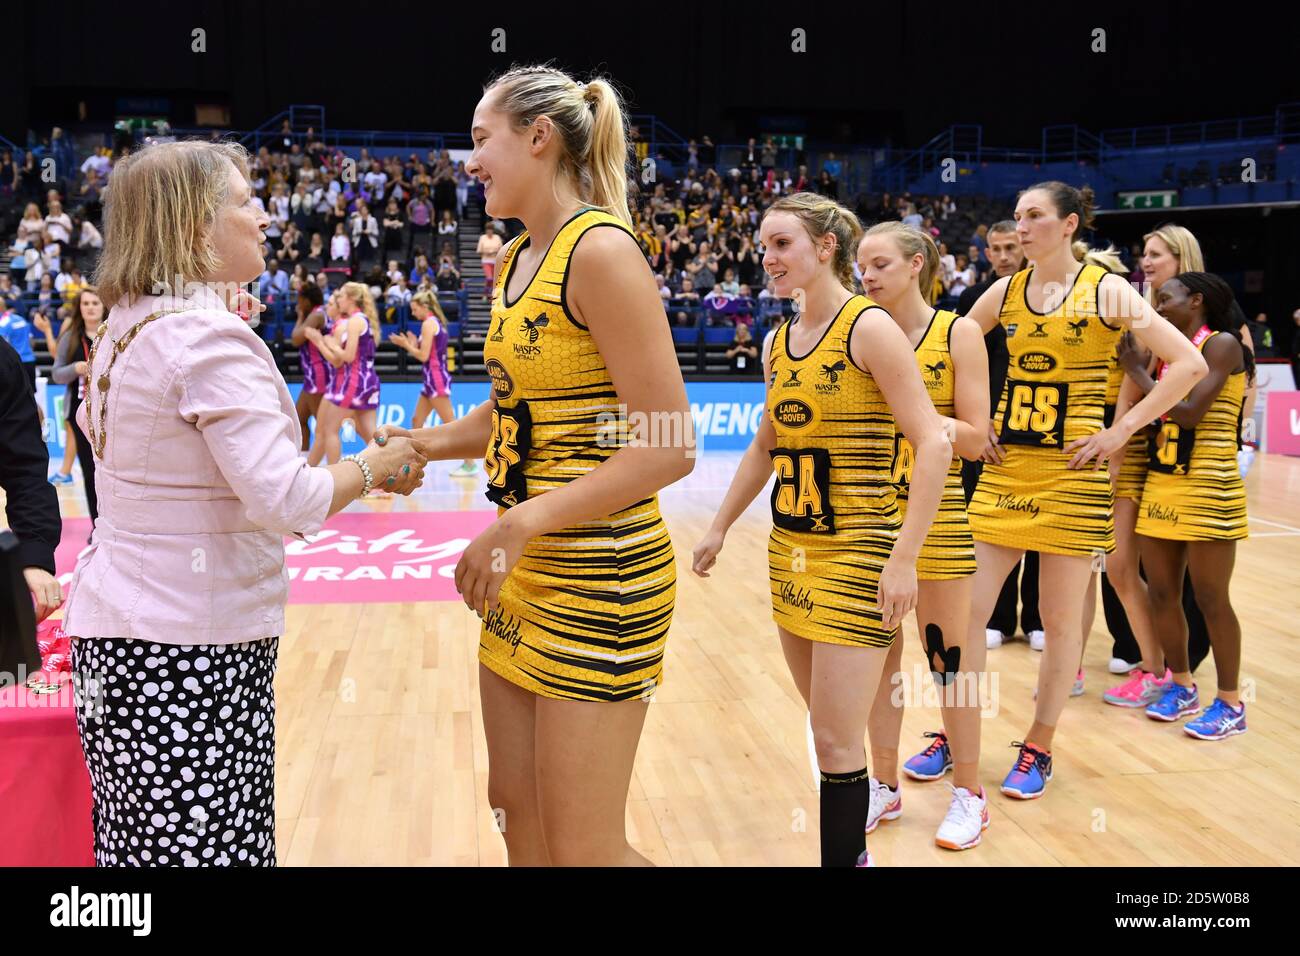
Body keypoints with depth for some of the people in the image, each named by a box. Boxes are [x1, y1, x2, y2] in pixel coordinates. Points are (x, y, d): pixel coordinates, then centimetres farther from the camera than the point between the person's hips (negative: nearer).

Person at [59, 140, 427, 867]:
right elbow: (286, 499, -26)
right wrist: (377, 467, -9)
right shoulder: (211, 338, -18)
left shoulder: (126, 327, 11)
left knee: (144, 843, 16)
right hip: (189, 648, -10)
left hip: (118, 632, 10)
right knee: (206, 847, -1)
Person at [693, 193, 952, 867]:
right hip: (790, 550, 7)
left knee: (837, 742, -5)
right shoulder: (776, 344, 9)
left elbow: (934, 444, -16)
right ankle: (853, 850, 29)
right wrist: (720, 528, 22)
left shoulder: (869, 327, -12)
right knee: (829, 727, 15)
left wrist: (903, 558, -20)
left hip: (858, 555, -7)